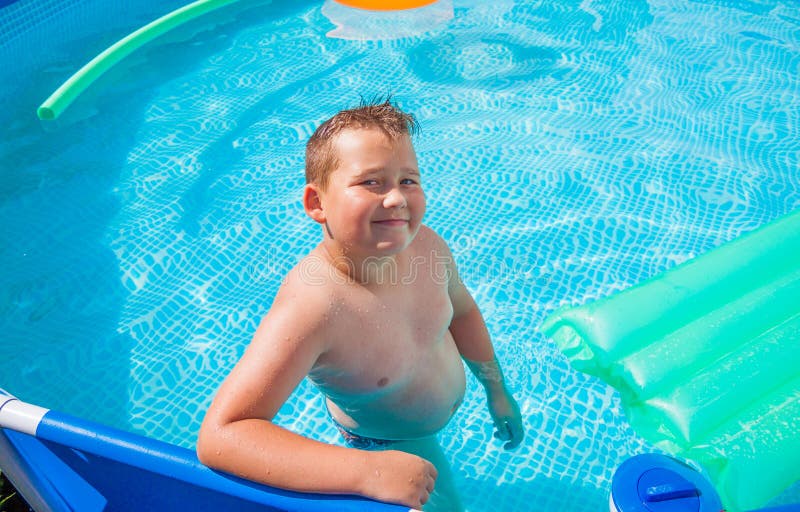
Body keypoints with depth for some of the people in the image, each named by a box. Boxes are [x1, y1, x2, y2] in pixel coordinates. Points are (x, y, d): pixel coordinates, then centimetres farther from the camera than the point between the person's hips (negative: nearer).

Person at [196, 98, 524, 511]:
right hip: (388, 442, -5)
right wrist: (369, 473, -51)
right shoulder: (309, 306, -44)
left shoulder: (426, 245, -26)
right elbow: (220, 435, -46)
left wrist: (496, 390, 6)